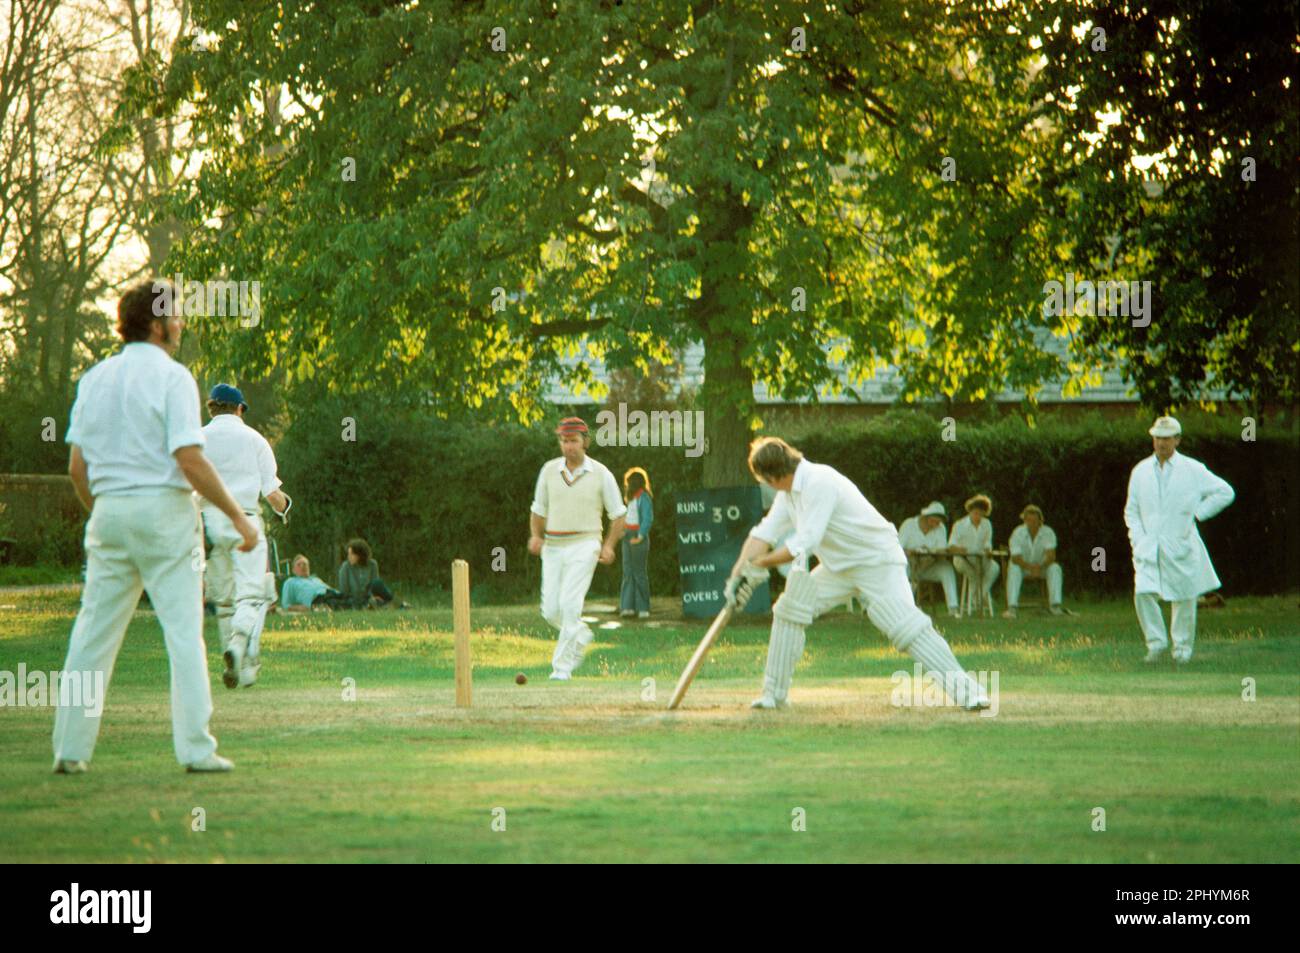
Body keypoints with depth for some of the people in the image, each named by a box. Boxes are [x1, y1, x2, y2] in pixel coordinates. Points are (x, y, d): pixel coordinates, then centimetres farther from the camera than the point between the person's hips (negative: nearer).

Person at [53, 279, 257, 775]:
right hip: (165, 510, -5)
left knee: (93, 634, 7)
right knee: (184, 631, -2)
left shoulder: (95, 378, 10)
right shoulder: (171, 376, -8)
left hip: (110, 511, 5)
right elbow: (190, 460, -16)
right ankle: (195, 748, -5)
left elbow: (77, 465, 9)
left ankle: (70, 748, 6)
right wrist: (237, 514, -9)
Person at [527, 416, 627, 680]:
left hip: (584, 547, -4)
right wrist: (535, 536, -2)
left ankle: (562, 666, -13)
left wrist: (609, 546, -10)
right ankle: (581, 635, 33)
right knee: (551, 611, 2)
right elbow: (538, 510, 16)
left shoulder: (601, 474, -2)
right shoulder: (549, 470, 7)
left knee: (569, 604, -18)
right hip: (553, 547, 4)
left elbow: (618, 514, 4)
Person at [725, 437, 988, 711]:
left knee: (907, 626, -21)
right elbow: (764, 533, 4)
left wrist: (759, 564, -19)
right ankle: (774, 693, 11)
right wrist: (738, 573, -8)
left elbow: (804, 544, -28)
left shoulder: (819, 483, -25)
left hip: (878, 562, -9)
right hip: (838, 566, 9)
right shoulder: (790, 490, 6)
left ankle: (965, 689, -22)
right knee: (788, 609, 3)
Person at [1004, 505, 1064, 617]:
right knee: (1013, 569, -34)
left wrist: (1040, 567, -41)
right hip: (1023, 565, -1)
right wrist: (1030, 567, -38)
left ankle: (1055, 606, -31)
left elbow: (1051, 555, -22)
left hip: (1042, 566, 1)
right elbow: (1016, 558, -22)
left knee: (1055, 568, -29)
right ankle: (1012, 607, -41)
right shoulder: (1018, 533, -16)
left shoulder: (1048, 533, -13)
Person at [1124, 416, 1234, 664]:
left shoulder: (1193, 470, 0)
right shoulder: (1140, 471, 9)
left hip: (1181, 547, -2)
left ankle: (1183, 646, 16)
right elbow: (1131, 510, 14)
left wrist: (1197, 514, -2)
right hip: (1149, 548, 2)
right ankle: (1156, 642, -1)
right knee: (1143, 593, -15)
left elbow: (1224, 492, 4)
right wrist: (1137, 539, 0)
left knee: (1183, 598, 2)